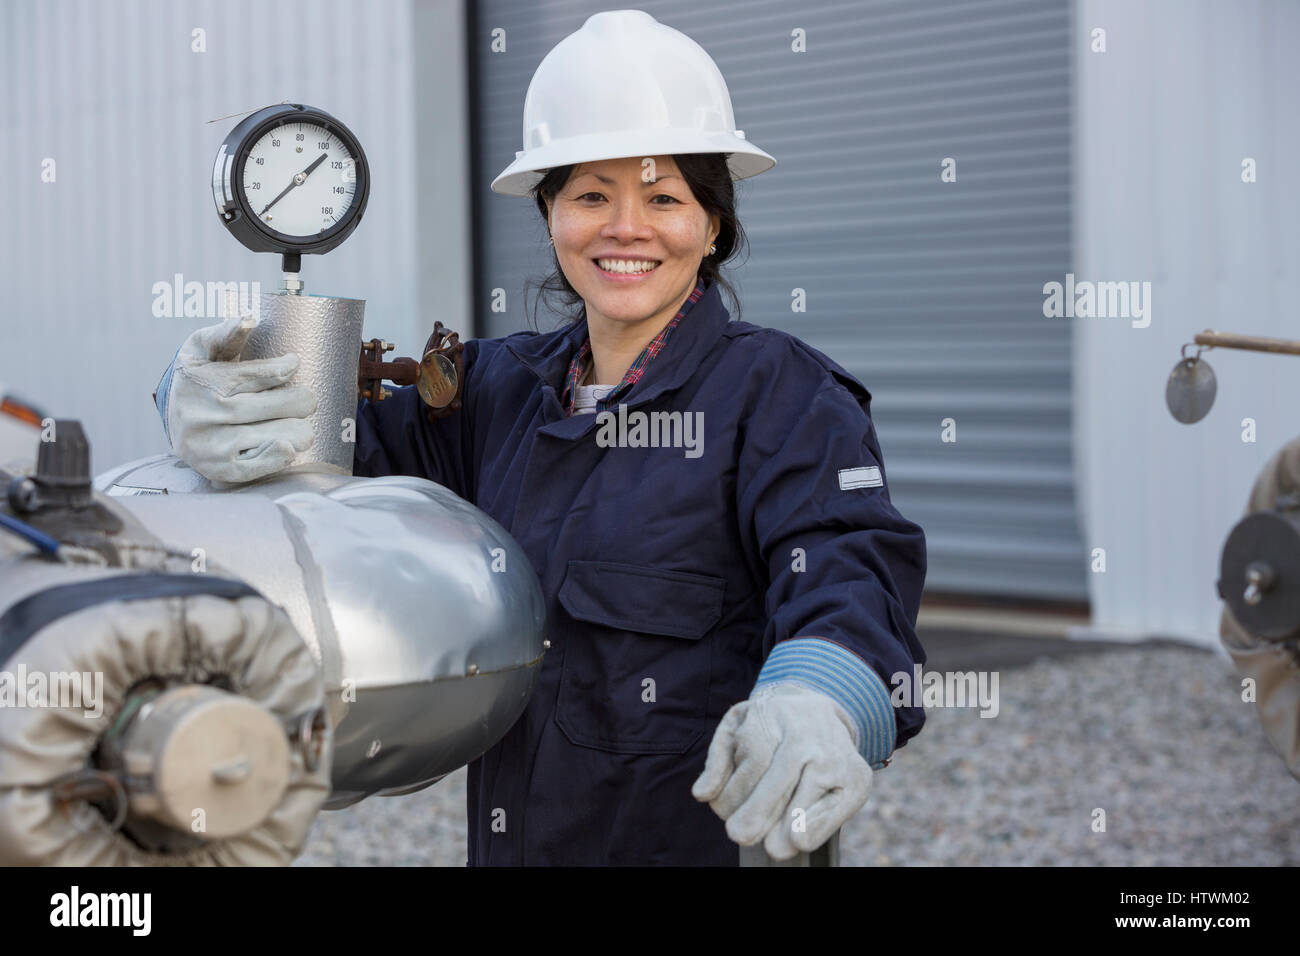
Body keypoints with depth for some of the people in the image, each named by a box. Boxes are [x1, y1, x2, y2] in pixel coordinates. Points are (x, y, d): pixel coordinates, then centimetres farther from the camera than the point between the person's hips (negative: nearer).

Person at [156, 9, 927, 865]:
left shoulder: (778, 390, -10)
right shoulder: (499, 386, 7)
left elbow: (848, 564, -23)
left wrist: (819, 699, -46)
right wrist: (214, 410, -21)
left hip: (704, 837, -5)